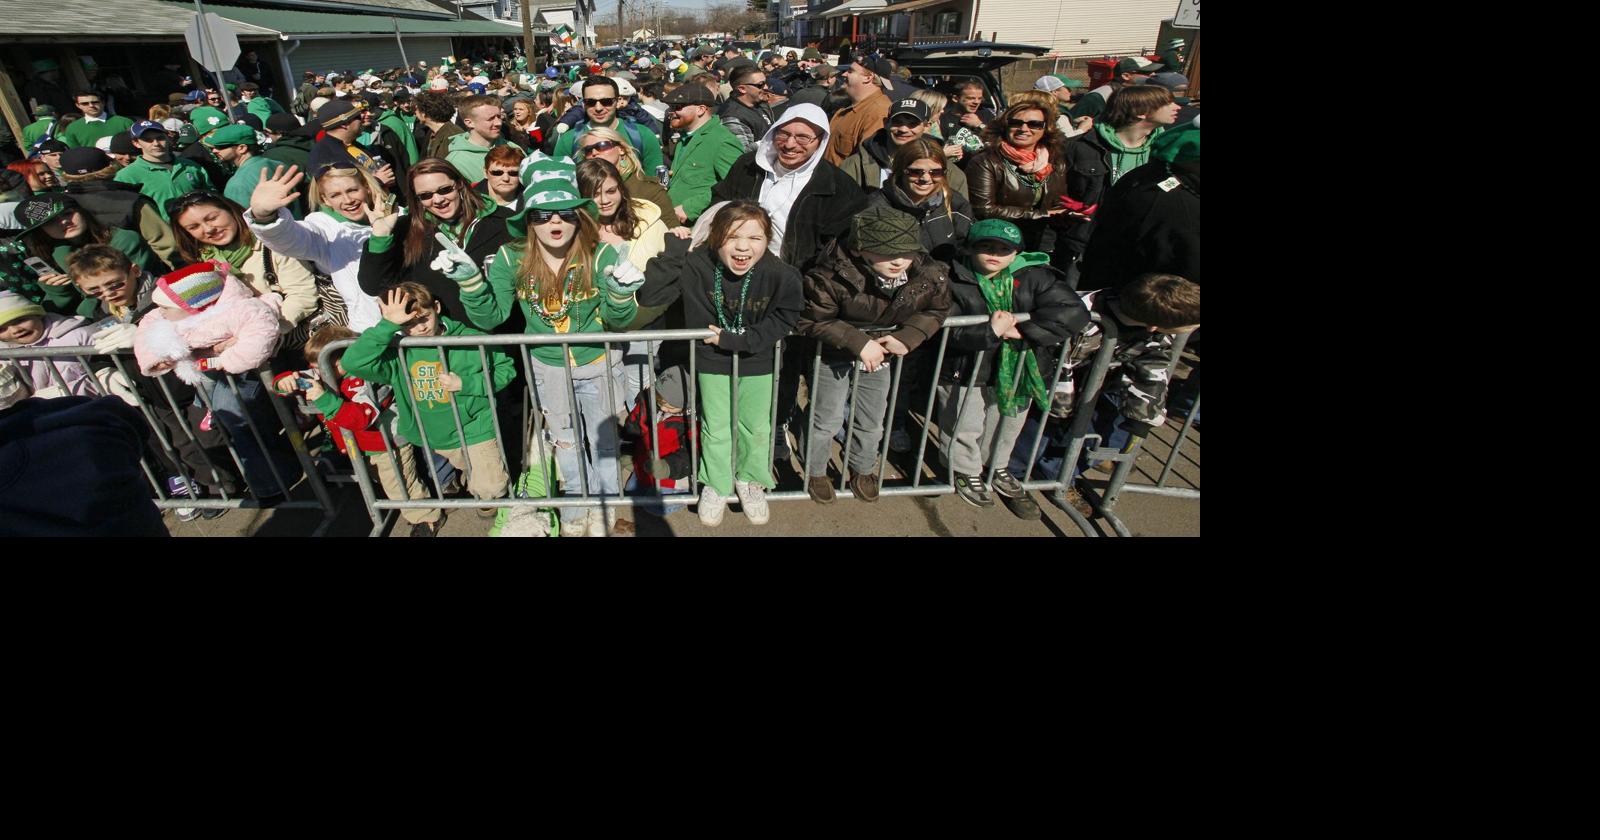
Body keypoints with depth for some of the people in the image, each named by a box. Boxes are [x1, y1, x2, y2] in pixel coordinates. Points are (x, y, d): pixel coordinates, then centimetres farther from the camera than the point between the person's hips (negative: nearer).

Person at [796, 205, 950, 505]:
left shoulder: (930, 276, -23)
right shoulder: (832, 276, -35)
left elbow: (936, 311, -3)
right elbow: (812, 321, -25)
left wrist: (908, 336, -22)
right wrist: (858, 342, -34)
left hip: (880, 354, 4)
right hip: (835, 355, -4)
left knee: (871, 423, 20)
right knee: (827, 421, 10)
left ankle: (863, 470, 47)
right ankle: (816, 472, 37)